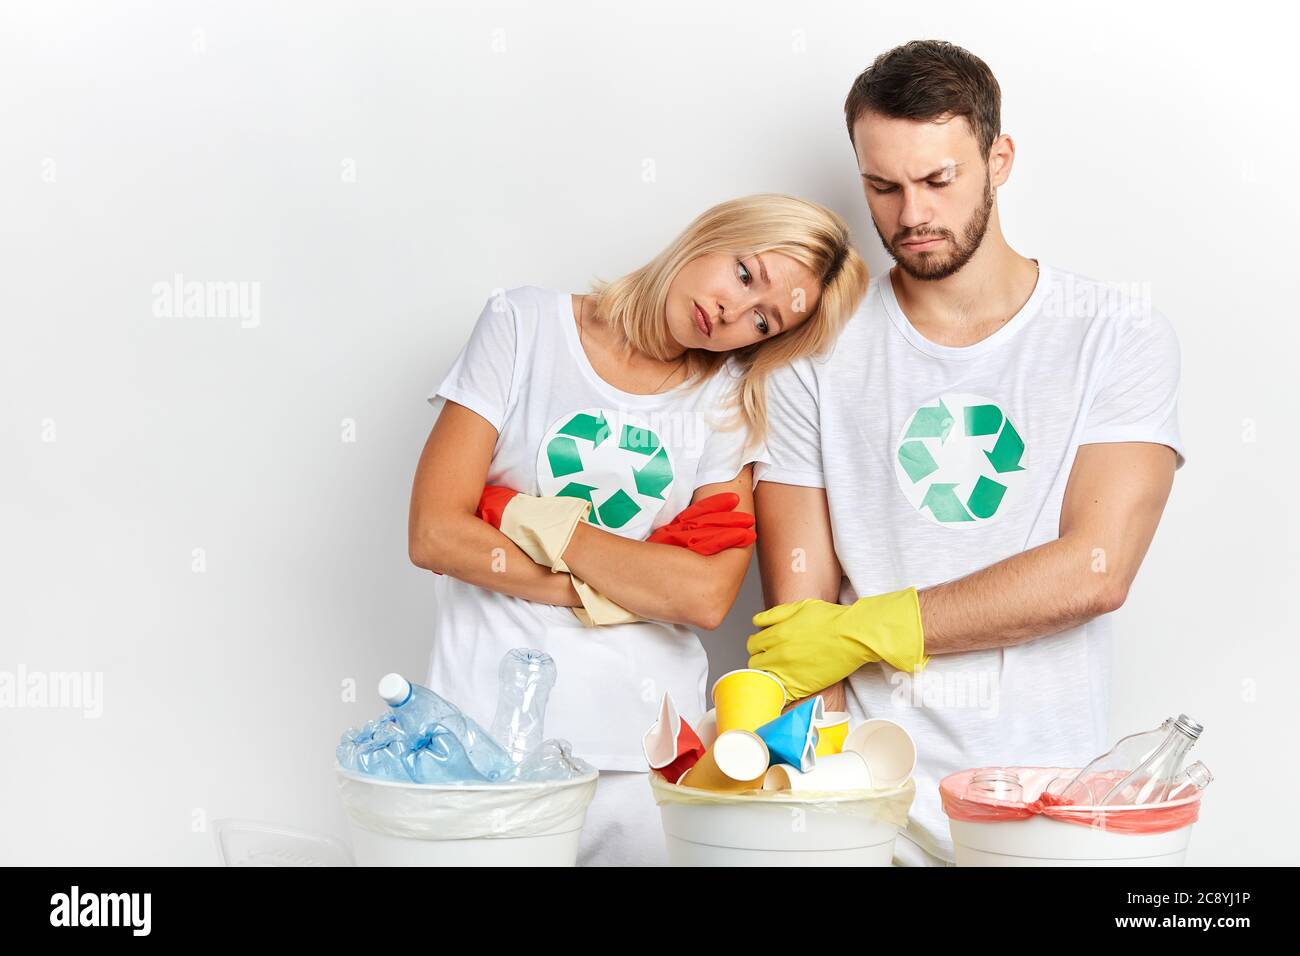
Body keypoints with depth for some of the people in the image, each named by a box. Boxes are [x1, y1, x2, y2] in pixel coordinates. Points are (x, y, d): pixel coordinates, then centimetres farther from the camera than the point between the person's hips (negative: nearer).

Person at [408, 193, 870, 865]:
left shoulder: (731, 400, 6)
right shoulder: (527, 325, 2)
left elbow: (706, 596, -9)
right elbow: (434, 534, -6)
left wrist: (541, 522, -10)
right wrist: (597, 597, -8)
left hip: (643, 750, 2)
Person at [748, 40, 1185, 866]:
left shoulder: (1119, 334, 0)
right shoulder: (817, 351, 2)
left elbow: (1095, 569, -11)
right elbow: (800, 612, -3)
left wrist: (862, 630, -11)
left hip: (1045, 797, 0)